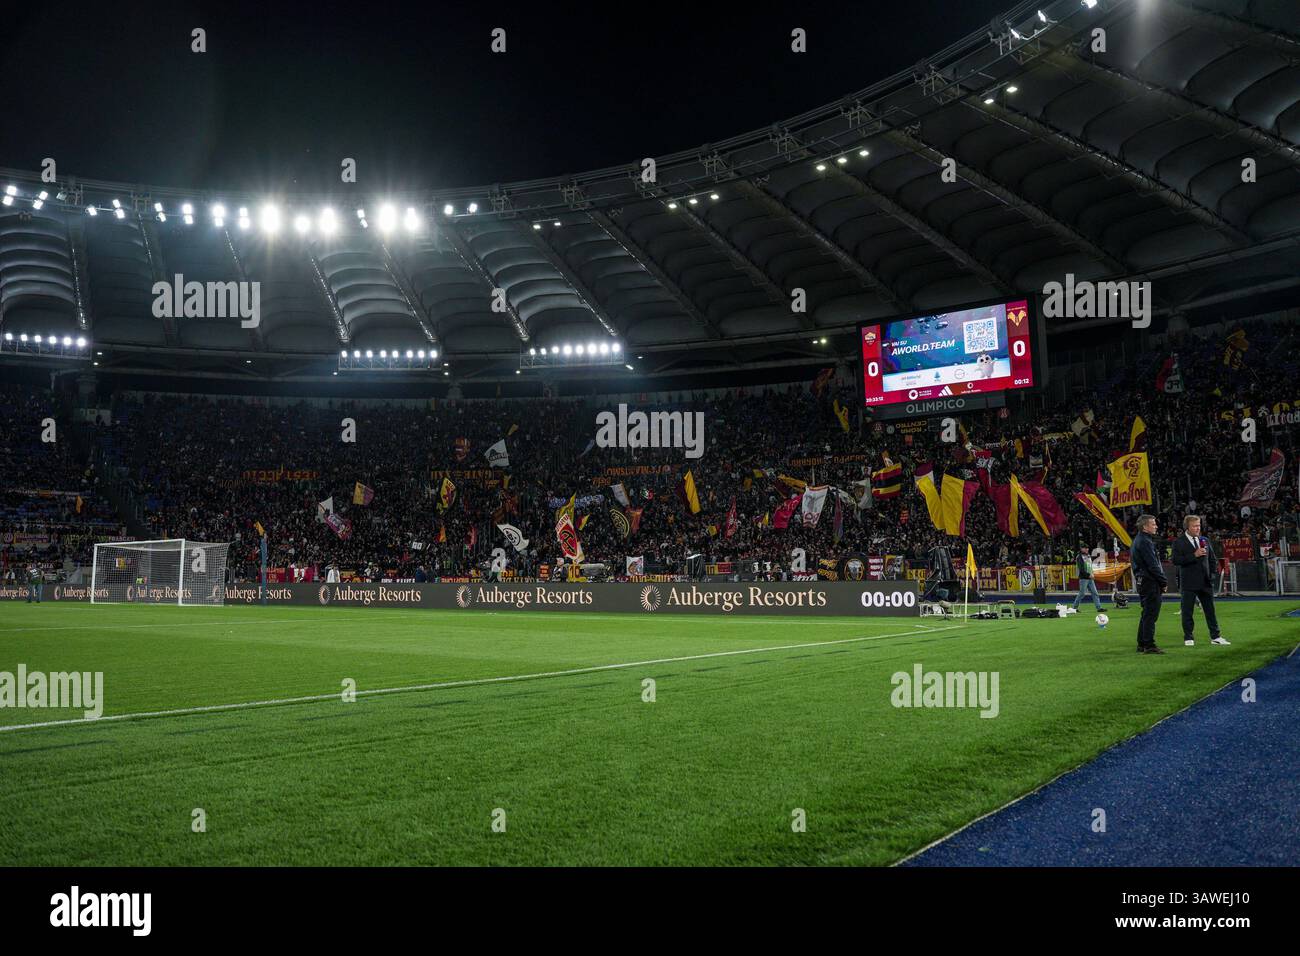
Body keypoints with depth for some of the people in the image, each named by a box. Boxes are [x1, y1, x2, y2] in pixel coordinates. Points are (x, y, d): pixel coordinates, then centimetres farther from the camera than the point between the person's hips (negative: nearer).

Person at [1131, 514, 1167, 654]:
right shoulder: (1145, 542, -15)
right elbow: (1153, 565, -18)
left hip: (1142, 582, 10)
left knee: (1147, 614, 15)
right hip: (1150, 582, -10)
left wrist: (1162, 580, 17)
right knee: (1150, 614, -7)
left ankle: (1141, 644, 19)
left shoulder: (1138, 540, 17)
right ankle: (1149, 645, -6)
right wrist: (1164, 581, -10)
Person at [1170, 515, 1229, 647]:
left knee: (1210, 609, 9)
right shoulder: (1179, 542, -6)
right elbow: (1176, 560, -17)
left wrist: (1211, 574, 10)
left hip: (1205, 581, 5)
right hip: (1188, 582, -5)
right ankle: (1188, 638, 10)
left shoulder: (1204, 540, 11)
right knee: (1187, 611, 2)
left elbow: (1212, 558, 20)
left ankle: (1215, 636, 17)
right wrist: (1194, 555, -22)